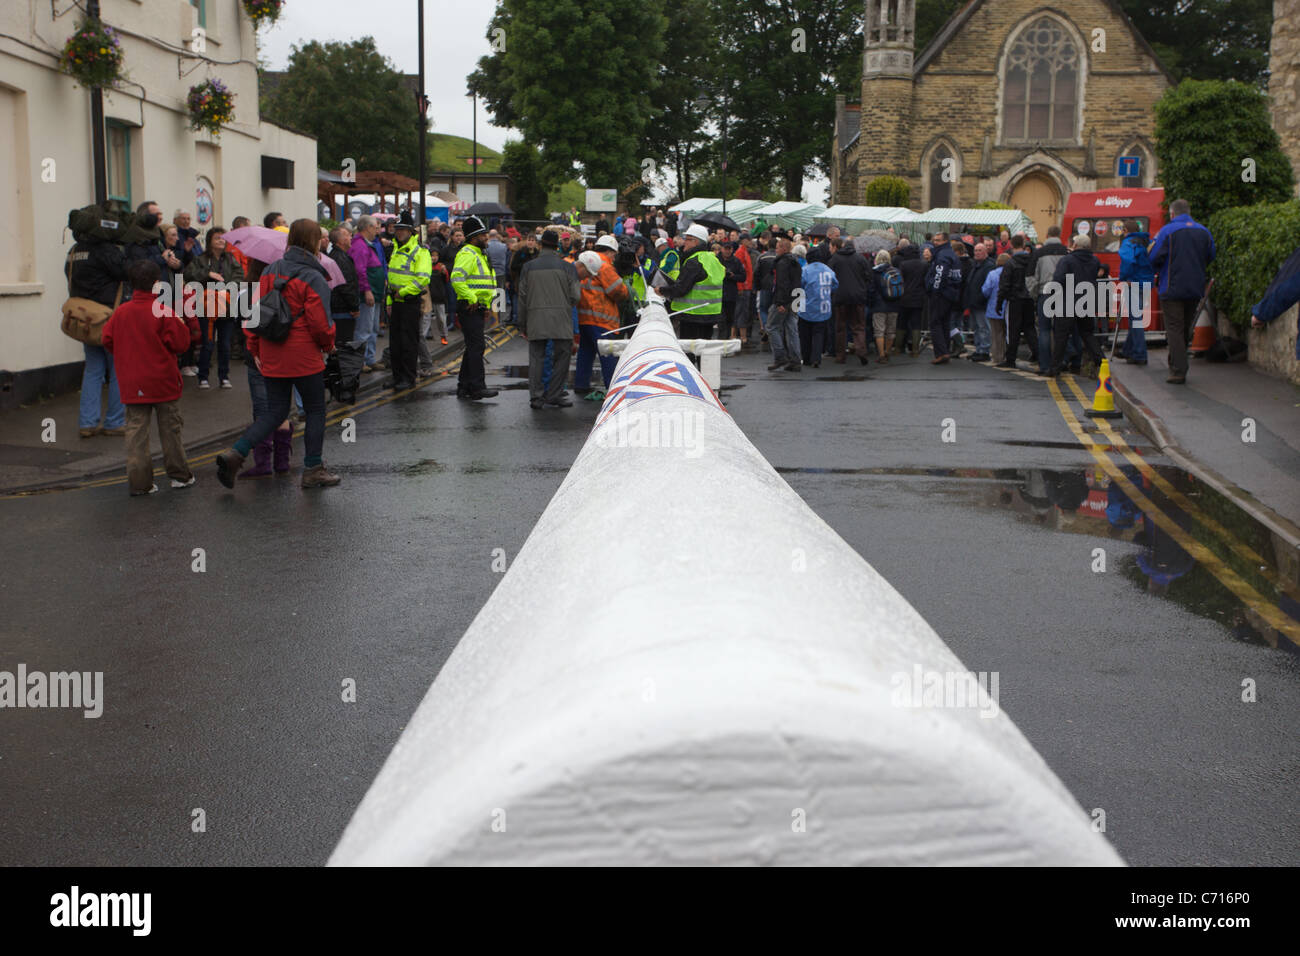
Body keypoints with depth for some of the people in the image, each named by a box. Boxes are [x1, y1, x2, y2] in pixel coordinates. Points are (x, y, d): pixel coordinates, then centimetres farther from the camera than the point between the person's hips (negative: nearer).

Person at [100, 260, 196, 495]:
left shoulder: (120, 312, 0)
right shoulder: (164, 312, -12)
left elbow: (108, 342, 7)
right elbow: (180, 343, -13)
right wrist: (181, 325, 6)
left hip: (132, 384, 3)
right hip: (163, 381, -3)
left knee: (136, 430, 5)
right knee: (170, 428, 11)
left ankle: (139, 482, 2)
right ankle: (179, 475, 20)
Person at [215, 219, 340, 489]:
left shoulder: (269, 272, 7)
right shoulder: (314, 279, -13)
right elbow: (320, 323, -14)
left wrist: (255, 348, 14)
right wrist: (329, 344, 6)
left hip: (271, 357, 6)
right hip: (304, 358, -6)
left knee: (275, 411, 13)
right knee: (315, 411, 10)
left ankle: (235, 453, -5)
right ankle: (313, 471, 14)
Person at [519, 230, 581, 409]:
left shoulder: (528, 267, 5)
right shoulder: (567, 267, 0)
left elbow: (522, 298, 7)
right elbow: (576, 297, -1)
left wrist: (523, 325, 14)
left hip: (536, 321, 2)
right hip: (561, 321, -2)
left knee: (536, 358, 6)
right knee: (561, 357, 7)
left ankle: (536, 397, 3)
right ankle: (554, 395, 5)